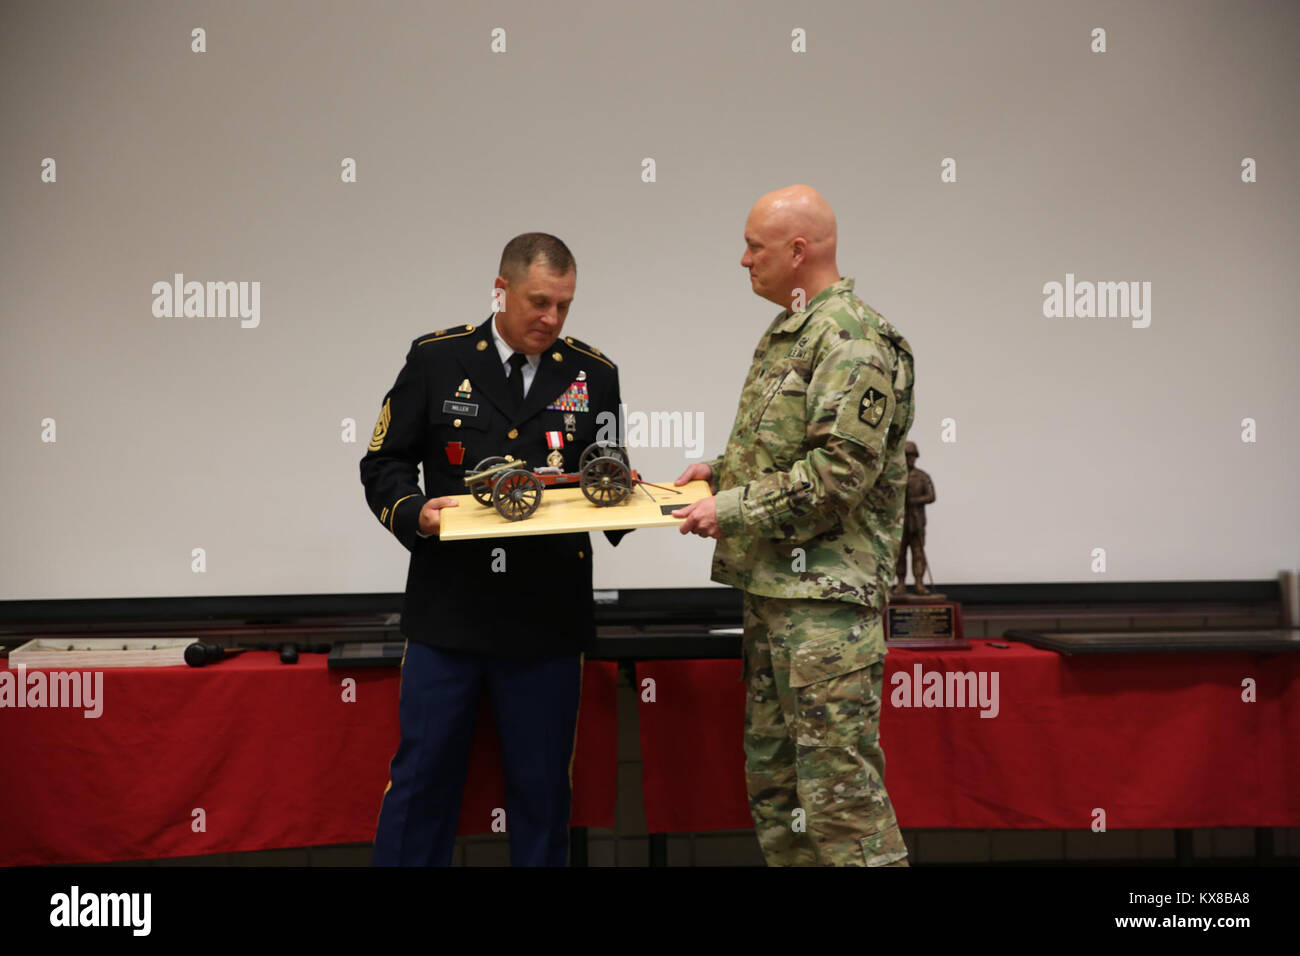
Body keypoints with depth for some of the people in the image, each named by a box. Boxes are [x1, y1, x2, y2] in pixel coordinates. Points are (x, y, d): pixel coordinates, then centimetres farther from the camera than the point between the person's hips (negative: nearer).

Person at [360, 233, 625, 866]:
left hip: (548, 623, 1)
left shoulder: (594, 375, 5)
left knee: (541, 788, 10)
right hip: (447, 615, -1)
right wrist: (415, 512, -14)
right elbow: (383, 464, 5)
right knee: (422, 777, 6)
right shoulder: (436, 360, 2)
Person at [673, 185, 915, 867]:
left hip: (825, 592, -10)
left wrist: (731, 508, -18)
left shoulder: (851, 339, -14)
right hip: (771, 584, 10)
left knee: (838, 780, -6)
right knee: (771, 770, 16)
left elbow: (842, 469, -22)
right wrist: (722, 470, 12)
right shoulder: (786, 333, 18)